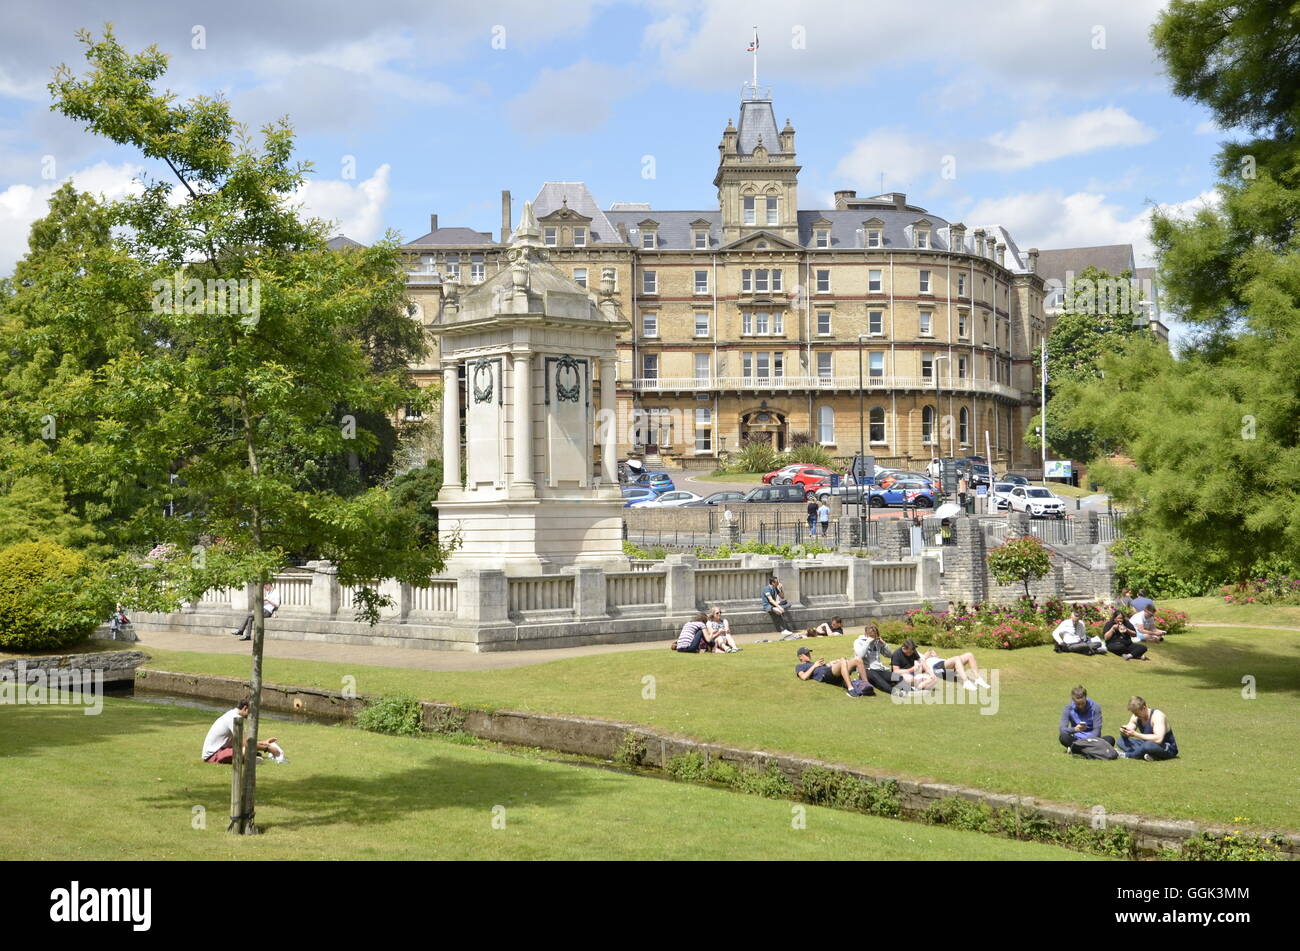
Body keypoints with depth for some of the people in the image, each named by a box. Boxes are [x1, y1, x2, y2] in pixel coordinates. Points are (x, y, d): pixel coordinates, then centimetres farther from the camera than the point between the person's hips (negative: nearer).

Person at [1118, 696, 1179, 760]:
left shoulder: (1157, 716, -23)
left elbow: (1158, 739, -36)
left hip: (1168, 749, -8)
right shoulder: (1136, 717, -1)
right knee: (1122, 740, -8)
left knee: (1148, 745, -41)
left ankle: (1127, 754, -14)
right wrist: (1124, 732, -21)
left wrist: (1135, 734, -36)